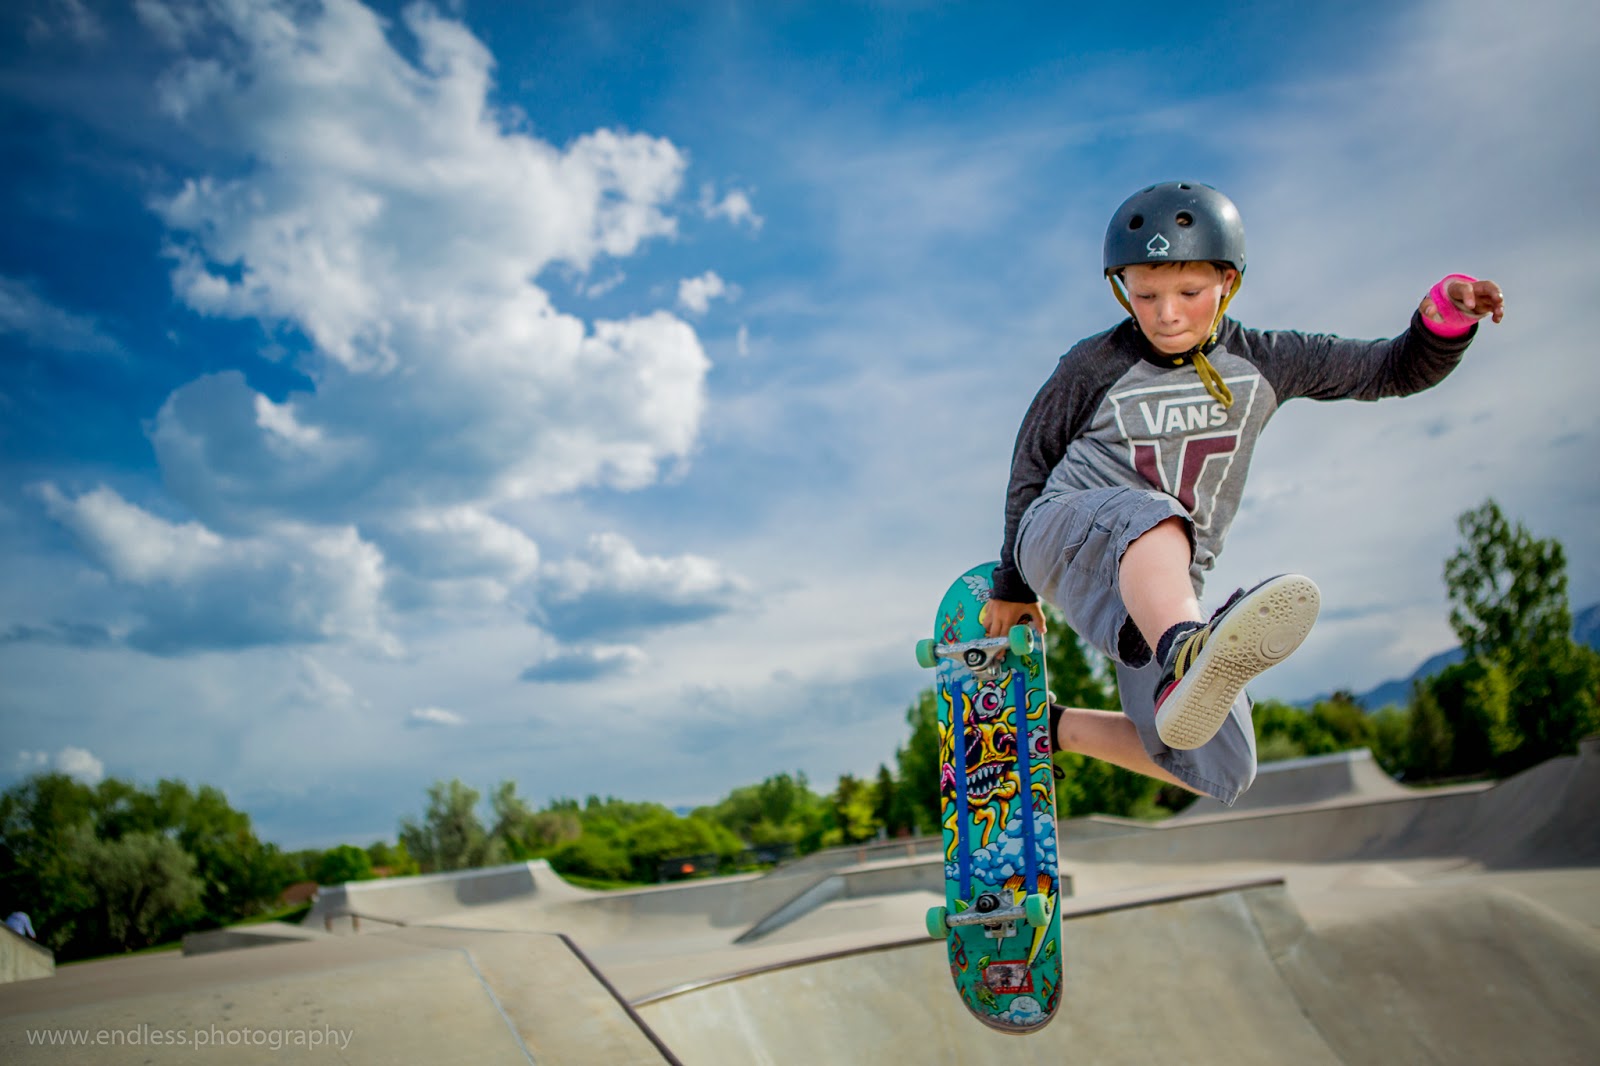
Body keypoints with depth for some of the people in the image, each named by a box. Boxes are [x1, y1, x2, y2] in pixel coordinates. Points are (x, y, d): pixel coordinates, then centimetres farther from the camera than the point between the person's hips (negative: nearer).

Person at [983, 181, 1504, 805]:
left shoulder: (1262, 363, 4)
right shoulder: (1093, 369, -4)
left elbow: (1398, 371, 10)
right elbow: (1031, 465, 7)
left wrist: (1445, 318, -13)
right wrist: (1012, 585, 12)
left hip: (1167, 590, 5)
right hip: (1067, 535, -4)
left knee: (1220, 775, -3)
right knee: (1150, 514, -42)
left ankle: (1055, 726, 12)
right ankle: (1187, 657, -74)